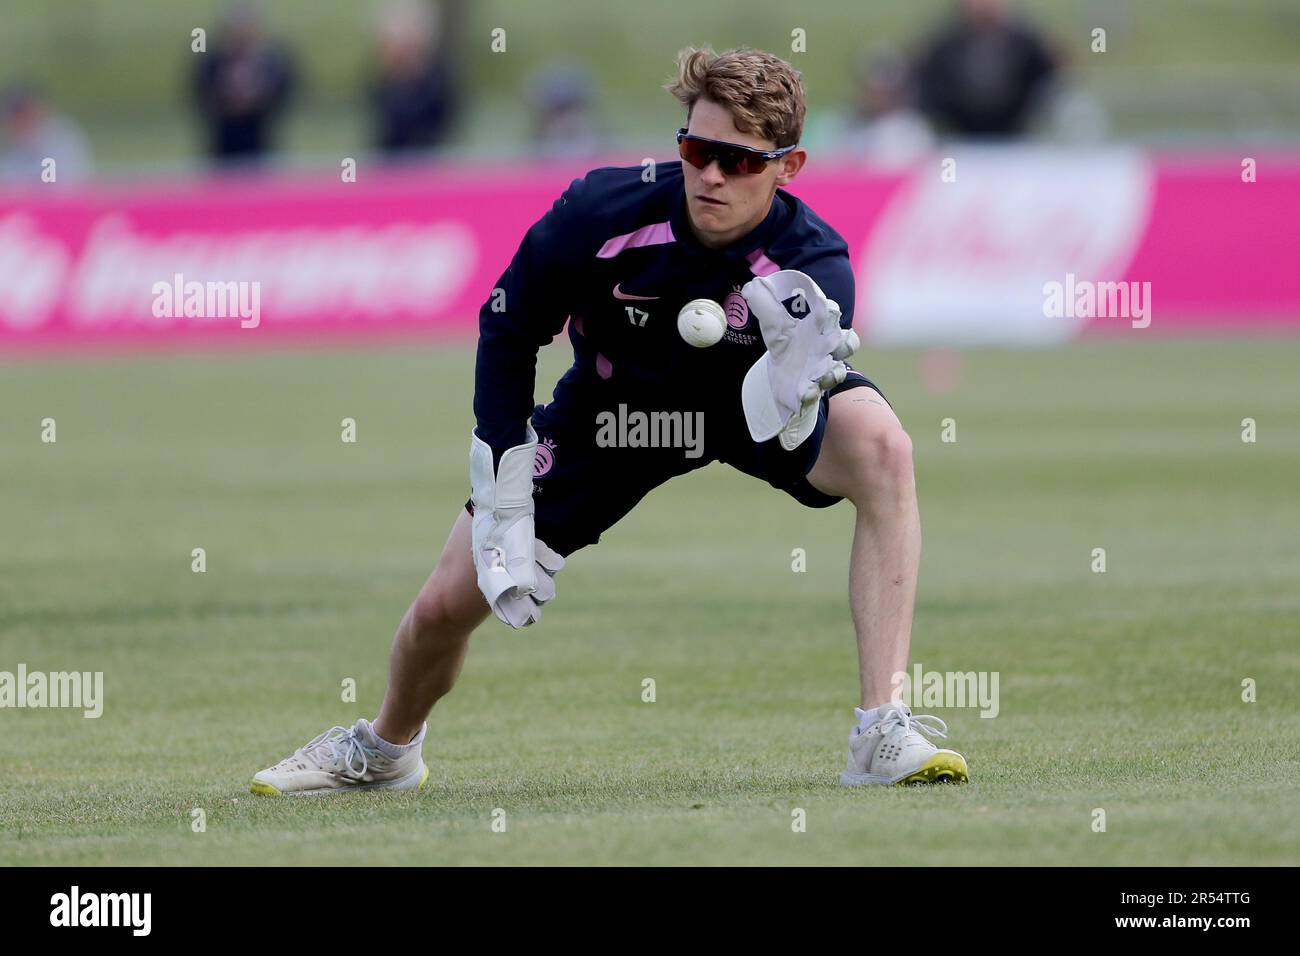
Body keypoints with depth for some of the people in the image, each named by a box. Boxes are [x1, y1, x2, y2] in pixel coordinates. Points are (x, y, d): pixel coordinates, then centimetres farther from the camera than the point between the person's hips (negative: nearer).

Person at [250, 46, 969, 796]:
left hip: (758, 401, -1)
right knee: (447, 605, -2)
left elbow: (787, 448, -41)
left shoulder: (812, 267, -34)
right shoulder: (602, 212, -30)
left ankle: (884, 735, -31)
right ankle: (386, 748, 35)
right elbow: (507, 333, -13)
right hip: (613, 402, 1)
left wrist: (791, 388, -65)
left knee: (880, 446, -33)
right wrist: (504, 513, -13)